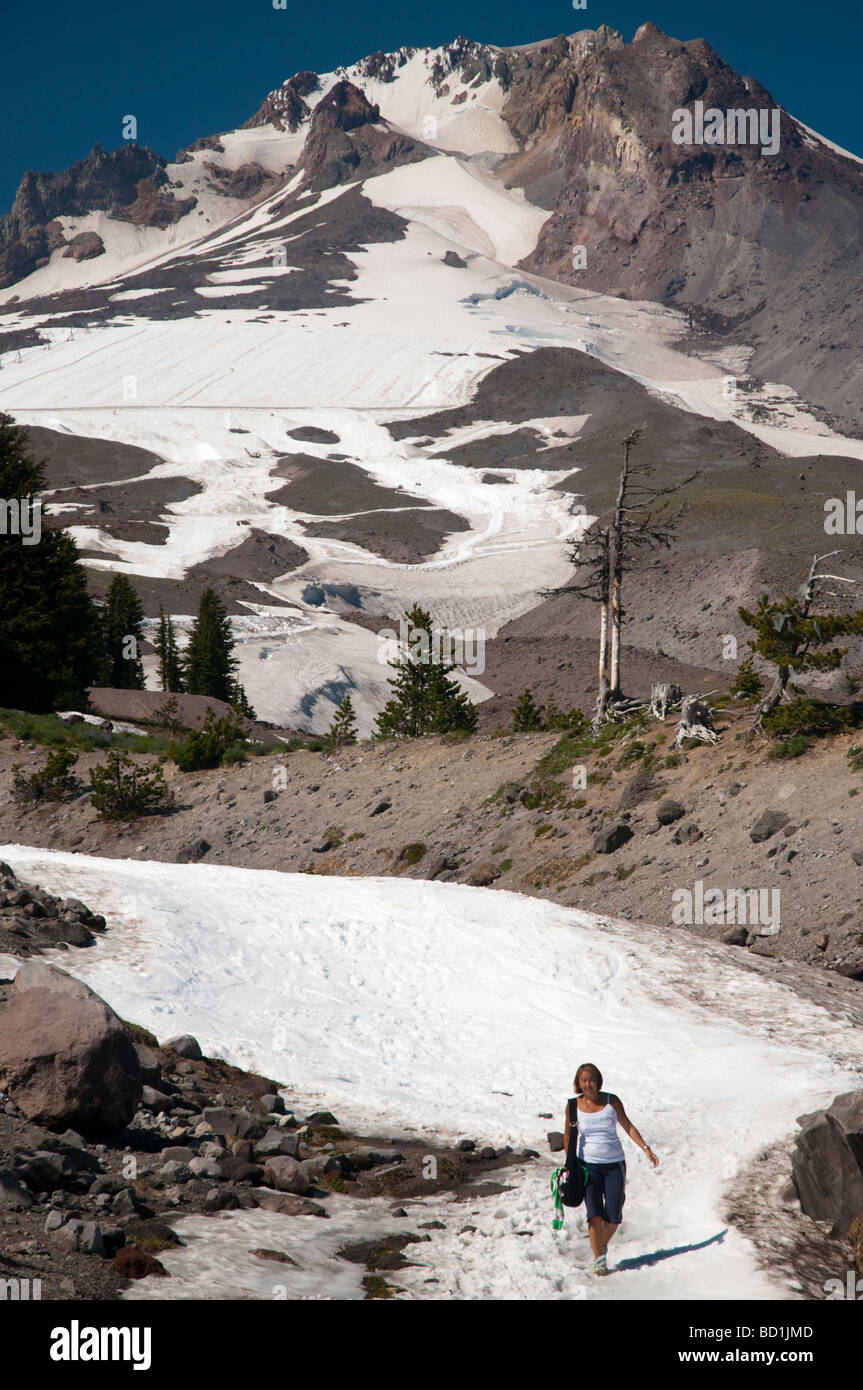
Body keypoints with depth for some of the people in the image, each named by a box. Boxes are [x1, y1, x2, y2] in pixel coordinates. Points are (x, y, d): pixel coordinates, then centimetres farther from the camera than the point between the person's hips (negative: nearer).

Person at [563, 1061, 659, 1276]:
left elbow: (628, 1126, 6)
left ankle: (602, 1245, 23)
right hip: (589, 1165, -1)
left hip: (614, 1164, 1)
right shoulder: (573, 1106, -3)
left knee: (613, 1216, -4)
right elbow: (568, 1135, 9)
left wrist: (646, 1149, -1)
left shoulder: (612, 1101, -2)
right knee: (594, 1213, -14)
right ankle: (598, 1258, -2)